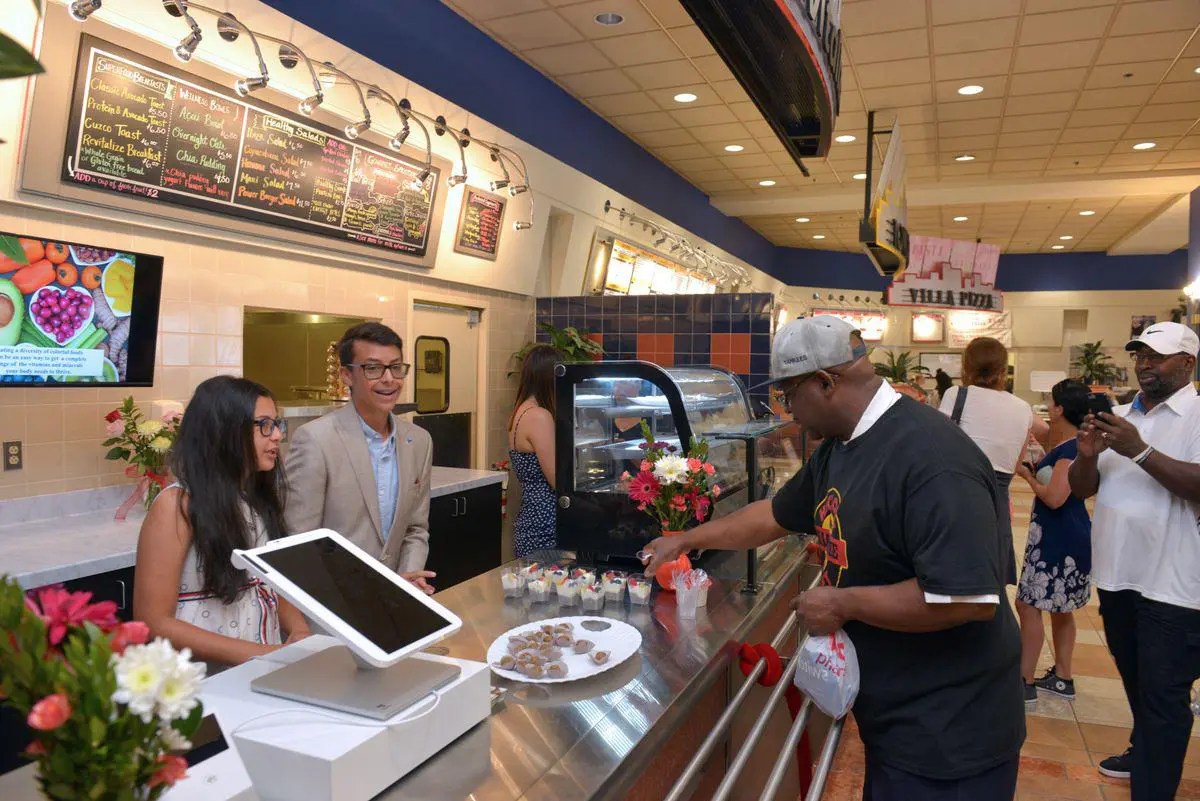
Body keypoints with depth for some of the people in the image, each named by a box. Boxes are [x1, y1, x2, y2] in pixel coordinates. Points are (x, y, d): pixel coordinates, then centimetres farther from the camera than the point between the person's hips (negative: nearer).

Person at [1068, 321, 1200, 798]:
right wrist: (1088, 455, -11)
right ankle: (1144, 751, 43)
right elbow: (1082, 489, 8)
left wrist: (1140, 451, -26)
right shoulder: (1118, 417, 9)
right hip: (1117, 574, 6)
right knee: (1136, 682, 23)